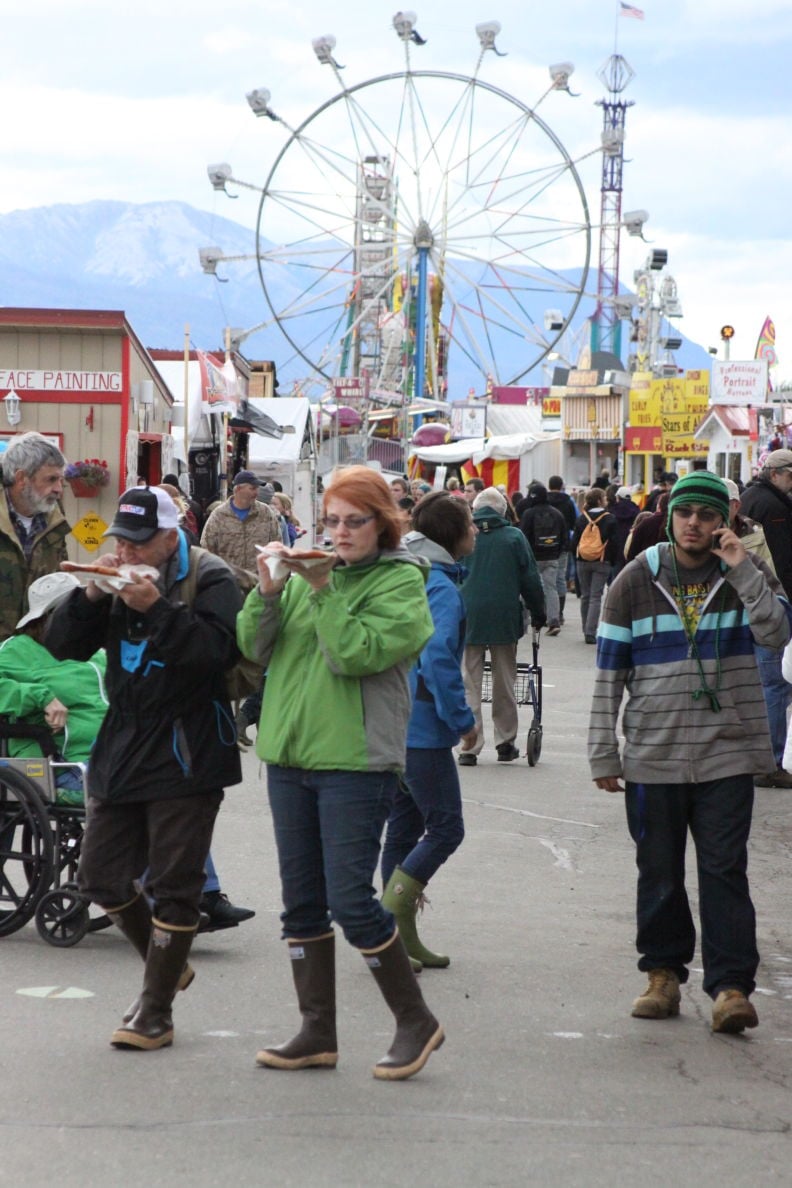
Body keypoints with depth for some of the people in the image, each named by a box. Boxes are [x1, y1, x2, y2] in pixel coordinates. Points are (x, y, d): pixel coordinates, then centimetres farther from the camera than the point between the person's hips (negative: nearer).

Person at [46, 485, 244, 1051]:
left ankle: (157, 1012, 6)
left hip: (185, 755, -7)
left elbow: (218, 650, -24)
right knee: (100, 877, 11)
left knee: (174, 885, -2)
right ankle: (165, 964, 33)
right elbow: (63, 645, 5)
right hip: (121, 747, 7)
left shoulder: (211, 580, -10)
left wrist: (157, 609, -28)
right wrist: (90, 597, -11)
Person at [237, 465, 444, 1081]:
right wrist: (267, 592, -9)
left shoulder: (401, 581, -5)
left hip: (356, 760, -6)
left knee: (351, 901, -9)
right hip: (289, 754, 6)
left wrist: (323, 591, -18)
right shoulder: (311, 568, 11)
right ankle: (317, 1032, 17)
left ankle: (417, 1021, 6)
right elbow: (256, 649, 6)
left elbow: (357, 653, -17)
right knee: (302, 903, 9)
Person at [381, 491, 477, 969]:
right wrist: (464, 719, -16)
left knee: (405, 826, 13)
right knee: (446, 827, -2)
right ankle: (394, 911, -10)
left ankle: (398, 934, 17)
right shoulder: (441, 586, -16)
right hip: (423, 727, -9)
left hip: (393, 722, 9)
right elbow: (438, 659, -24)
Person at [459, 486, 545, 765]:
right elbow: (530, 579, 2)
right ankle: (505, 741, 20)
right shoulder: (514, 537, -1)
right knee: (504, 682, 14)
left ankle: (469, 747, -2)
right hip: (505, 618, 0)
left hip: (468, 618, 0)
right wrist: (538, 614, 13)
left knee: (469, 684, 3)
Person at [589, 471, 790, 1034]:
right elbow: (609, 671, 4)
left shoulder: (745, 574, 2)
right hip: (653, 753, 1)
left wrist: (741, 569, -22)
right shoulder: (637, 580, 2)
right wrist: (604, 753, 1)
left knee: (724, 869, -4)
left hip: (727, 752, -1)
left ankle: (731, 984, -3)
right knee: (659, 871, 9)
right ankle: (664, 971, 23)